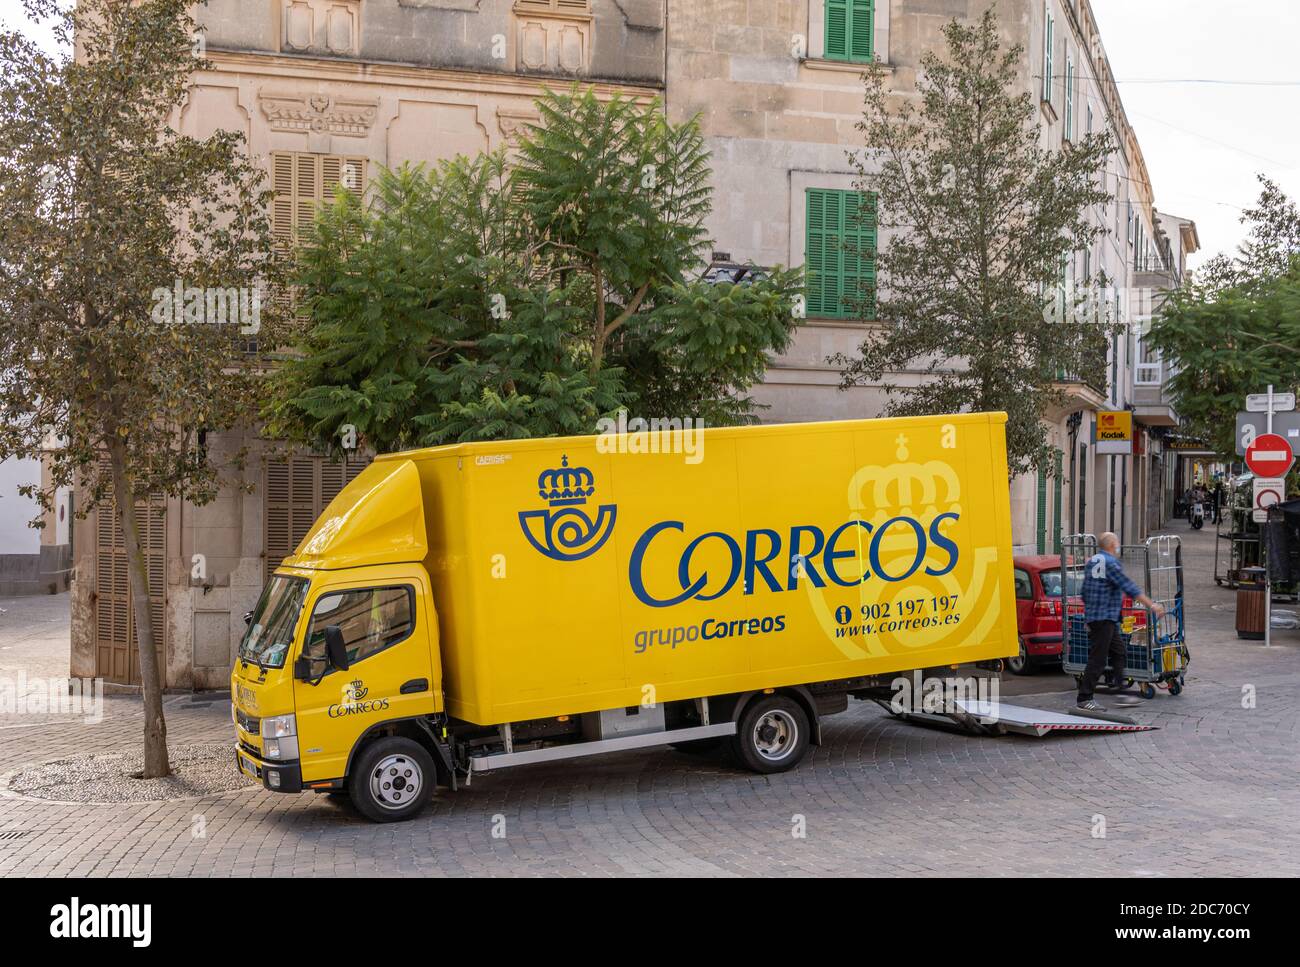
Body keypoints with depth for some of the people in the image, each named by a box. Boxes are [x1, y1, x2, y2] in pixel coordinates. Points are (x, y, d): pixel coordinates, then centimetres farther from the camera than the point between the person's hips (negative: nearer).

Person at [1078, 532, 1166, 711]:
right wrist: (1151, 605, -20)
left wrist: (1088, 616, 29)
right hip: (1104, 617, -10)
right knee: (1098, 659, -9)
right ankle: (1084, 698, -9)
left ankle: (1118, 684, 23)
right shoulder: (1110, 563, -14)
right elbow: (1129, 587, -21)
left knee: (1118, 651, 19)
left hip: (1093, 615, 10)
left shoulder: (1091, 562, 15)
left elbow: (1085, 593, 21)